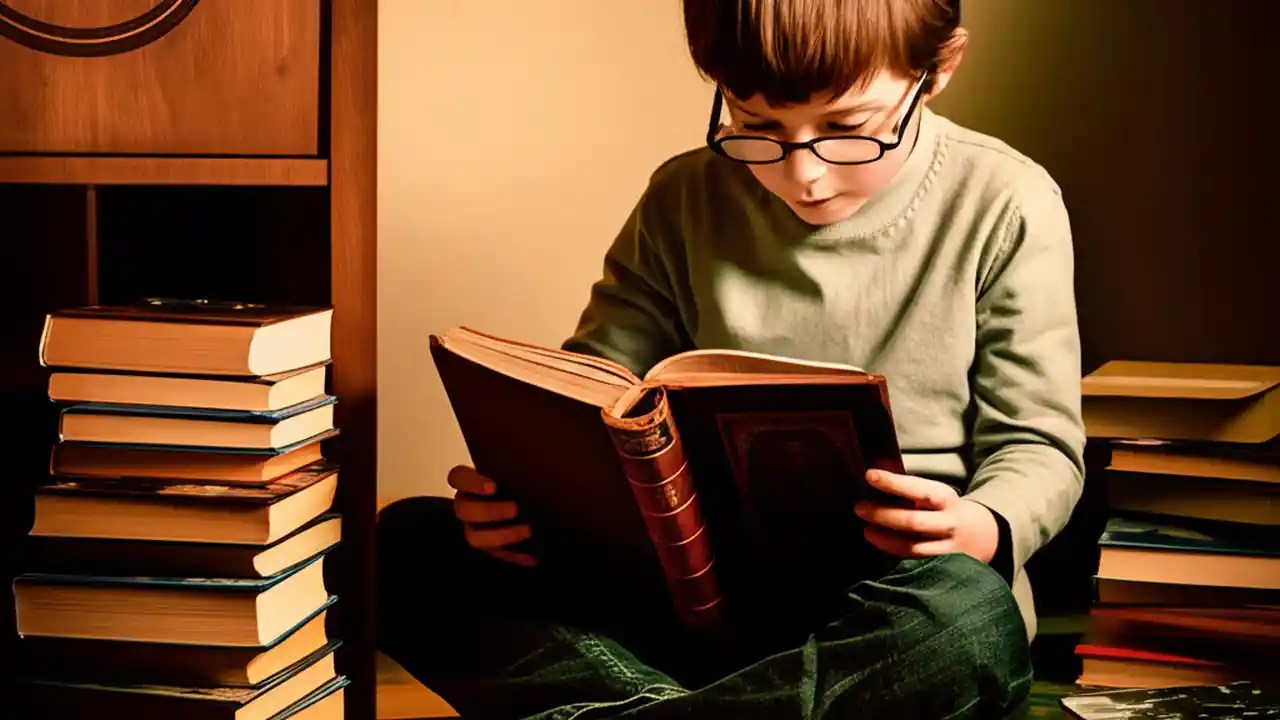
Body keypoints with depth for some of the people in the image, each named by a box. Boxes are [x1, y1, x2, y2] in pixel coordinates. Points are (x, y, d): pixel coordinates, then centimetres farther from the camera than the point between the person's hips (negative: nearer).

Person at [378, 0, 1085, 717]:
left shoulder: (1004, 205, -3)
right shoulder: (687, 202, 6)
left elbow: (1039, 443, -2)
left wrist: (983, 530, -25)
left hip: (895, 590, -3)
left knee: (974, 623, -41)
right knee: (406, 547, -12)